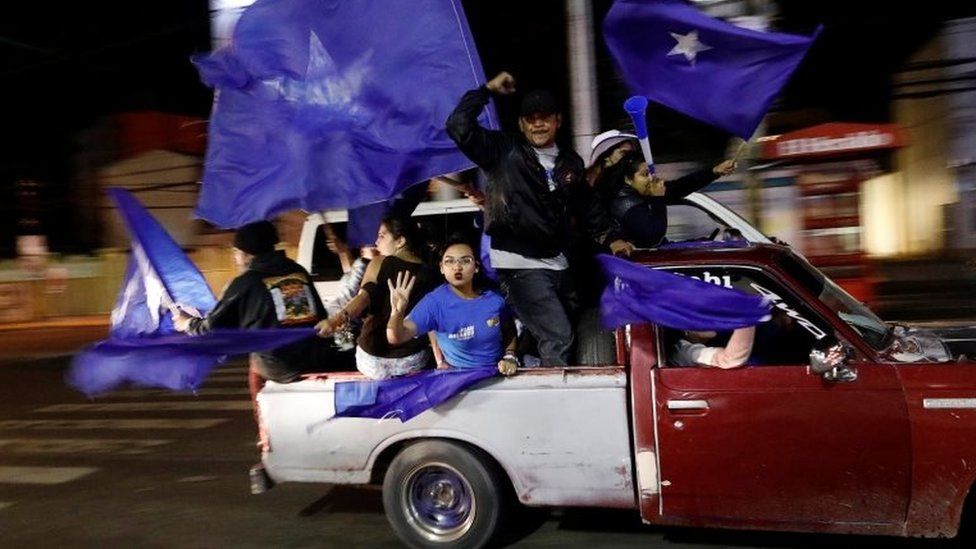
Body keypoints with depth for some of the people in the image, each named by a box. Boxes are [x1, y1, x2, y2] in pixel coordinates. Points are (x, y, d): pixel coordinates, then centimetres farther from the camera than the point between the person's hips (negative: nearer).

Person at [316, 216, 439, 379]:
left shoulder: (379, 264, -3)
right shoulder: (430, 274, 3)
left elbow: (365, 296, -21)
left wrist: (338, 319, -37)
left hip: (373, 361, -1)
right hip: (413, 362, 1)